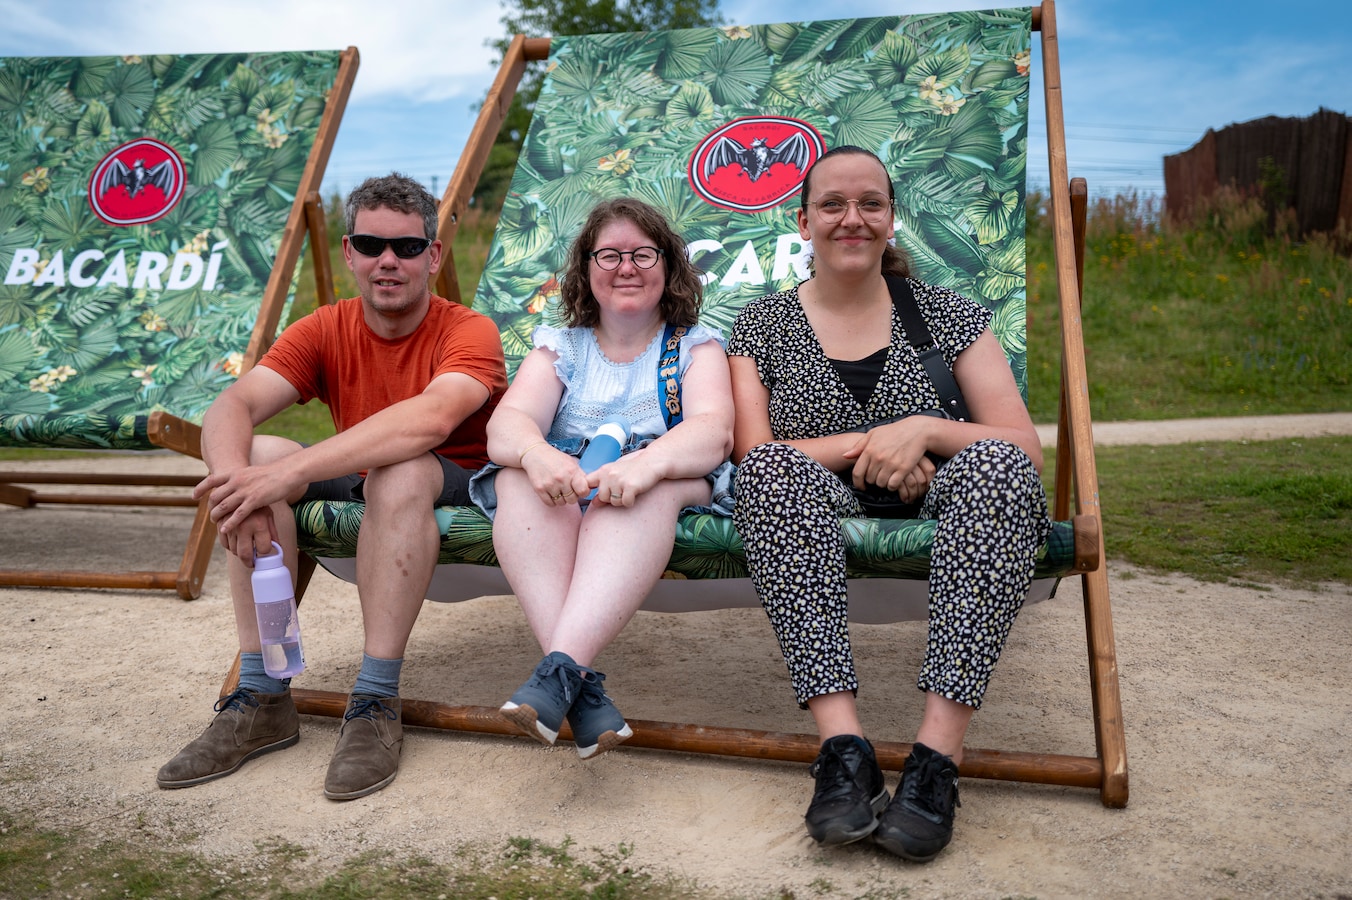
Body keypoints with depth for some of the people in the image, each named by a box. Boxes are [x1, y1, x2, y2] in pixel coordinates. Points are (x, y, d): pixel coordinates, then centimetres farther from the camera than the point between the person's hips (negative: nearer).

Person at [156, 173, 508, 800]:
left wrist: (290, 472, -43)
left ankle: (376, 703, -27)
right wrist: (232, 477, -39)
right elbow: (231, 406, -15)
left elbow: (430, 419, -37)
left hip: (462, 491, -5)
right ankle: (262, 700, -15)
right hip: (360, 489, 5)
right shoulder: (325, 331, -1)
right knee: (256, 454, -18)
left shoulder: (468, 331, -16)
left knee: (400, 471, -36)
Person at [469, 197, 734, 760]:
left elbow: (713, 431, -10)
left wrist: (645, 463, -33)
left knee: (648, 487, -36)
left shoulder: (695, 345, 12)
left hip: (666, 484, -2)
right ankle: (582, 688, -41)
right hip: (559, 483, 2)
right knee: (520, 477, -31)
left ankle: (560, 669, -45)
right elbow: (505, 424, -2)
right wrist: (537, 453, -29)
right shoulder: (559, 345, 17)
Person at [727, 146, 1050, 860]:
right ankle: (842, 743, -36)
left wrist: (925, 431, -15)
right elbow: (752, 453, -3)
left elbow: (1025, 448, 2)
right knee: (773, 470, -30)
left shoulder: (946, 314, 10)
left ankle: (938, 754, -35)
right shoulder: (763, 323, 10)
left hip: (934, 533, 1)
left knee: (995, 461, -29)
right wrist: (864, 445, -14)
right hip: (814, 534, 0)